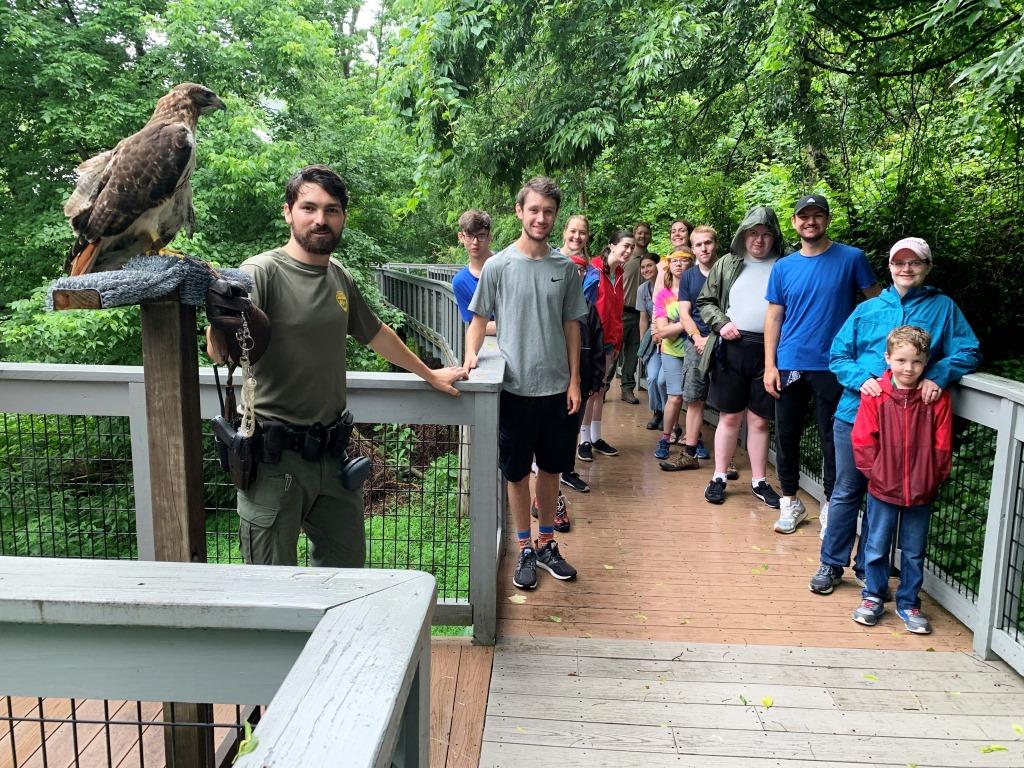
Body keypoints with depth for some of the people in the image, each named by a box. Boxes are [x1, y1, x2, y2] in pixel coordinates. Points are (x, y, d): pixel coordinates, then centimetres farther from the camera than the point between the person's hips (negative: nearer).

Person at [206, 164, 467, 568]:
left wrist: (430, 374, 31)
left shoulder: (340, 278, 8)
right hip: (275, 458, -6)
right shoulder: (262, 271, -13)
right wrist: (220, 313, -47)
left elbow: (377, 334, 23)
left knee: (347, 564, 20)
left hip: (331, 454, 7)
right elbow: (221, 352, -25)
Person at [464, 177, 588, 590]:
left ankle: (546, 543, 31)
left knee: (551, 469, 14)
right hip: (515, 387, -2)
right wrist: (471, 355, -18)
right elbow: (479, 320, 1)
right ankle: (525, 549, 25)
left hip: (557, 388, 3)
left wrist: (574, 381, 4)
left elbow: (571, 326, 8)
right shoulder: (498, 266, -4)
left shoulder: (566, 268, 3)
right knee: (517, 472, 8)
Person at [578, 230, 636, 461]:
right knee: (590, 390, -2)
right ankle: (585, 441, 6)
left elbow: (617, 310, 15)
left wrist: (618, 342, 13)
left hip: (610, 340, 7)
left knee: (600, 390, 13)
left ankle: (596, 437, 22)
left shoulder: (619, 274, 12)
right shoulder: (594, 268, -11)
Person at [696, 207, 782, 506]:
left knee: (759, 420, 7)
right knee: (729, 416, 8)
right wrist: (721, 323, -5)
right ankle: (720, 476, 18)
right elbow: (705, 301, 11)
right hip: (730, 348, 1)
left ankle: (759, 481, 19)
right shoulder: (727, 264, 9)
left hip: (767, 350, 0)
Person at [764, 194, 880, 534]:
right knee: (786, 436, 8)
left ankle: (832, 506, 21)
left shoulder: (852, 258, -2)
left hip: (833, 366, -2)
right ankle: (790, 502, 25)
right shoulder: (783, 267, 6)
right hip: (789, 365, 3)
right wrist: (769, 365, 0)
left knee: (833, 439, 5)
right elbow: (774, 317, 7)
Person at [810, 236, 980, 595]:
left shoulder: (943, 307, 7)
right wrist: (861, 379, -13)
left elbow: (969, 353, 0)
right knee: (846, 492, 8)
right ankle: (831, 564, 21)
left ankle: (867, 568, 25)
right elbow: (838, 355, 6)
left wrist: (938, 375, -19)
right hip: (855, 414, 1)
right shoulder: (867, 309, 9)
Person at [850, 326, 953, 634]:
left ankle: (908, 603, 30)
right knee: (876, 548, 12)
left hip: (921, 493, 1)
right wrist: (875, 472, -8)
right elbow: (863, 440, -5)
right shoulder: (875, 394, -9)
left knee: (914, 552, 13)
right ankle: (873, 597, 29)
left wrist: (932, 479, -4)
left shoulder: (937, 397, -6)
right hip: (882, 490, -1)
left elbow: (942, 446, -2)